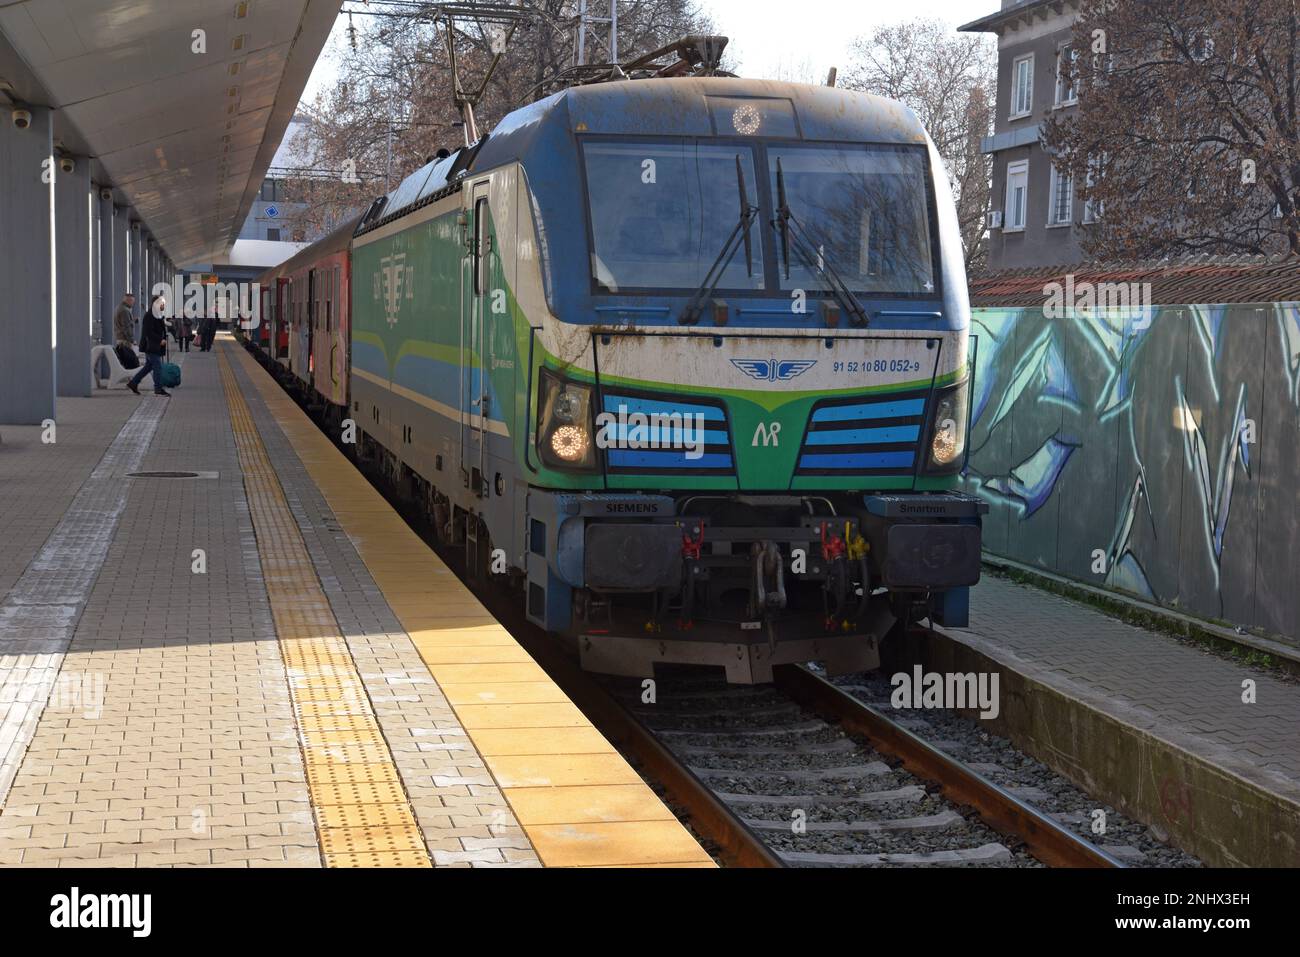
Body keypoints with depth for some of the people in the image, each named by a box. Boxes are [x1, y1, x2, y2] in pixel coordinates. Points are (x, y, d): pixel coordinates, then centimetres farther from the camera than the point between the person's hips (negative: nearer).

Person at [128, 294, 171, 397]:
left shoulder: (157, 315, 15)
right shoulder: (149, 315, -16)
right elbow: (149, 332, -22)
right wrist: (160, 340, -21)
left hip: (156, 345, 10)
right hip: (151, 345, -10)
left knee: (149, 366, 14)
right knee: (157, 365, -7)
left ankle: (133, 384, 21)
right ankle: (158, 389, -3)